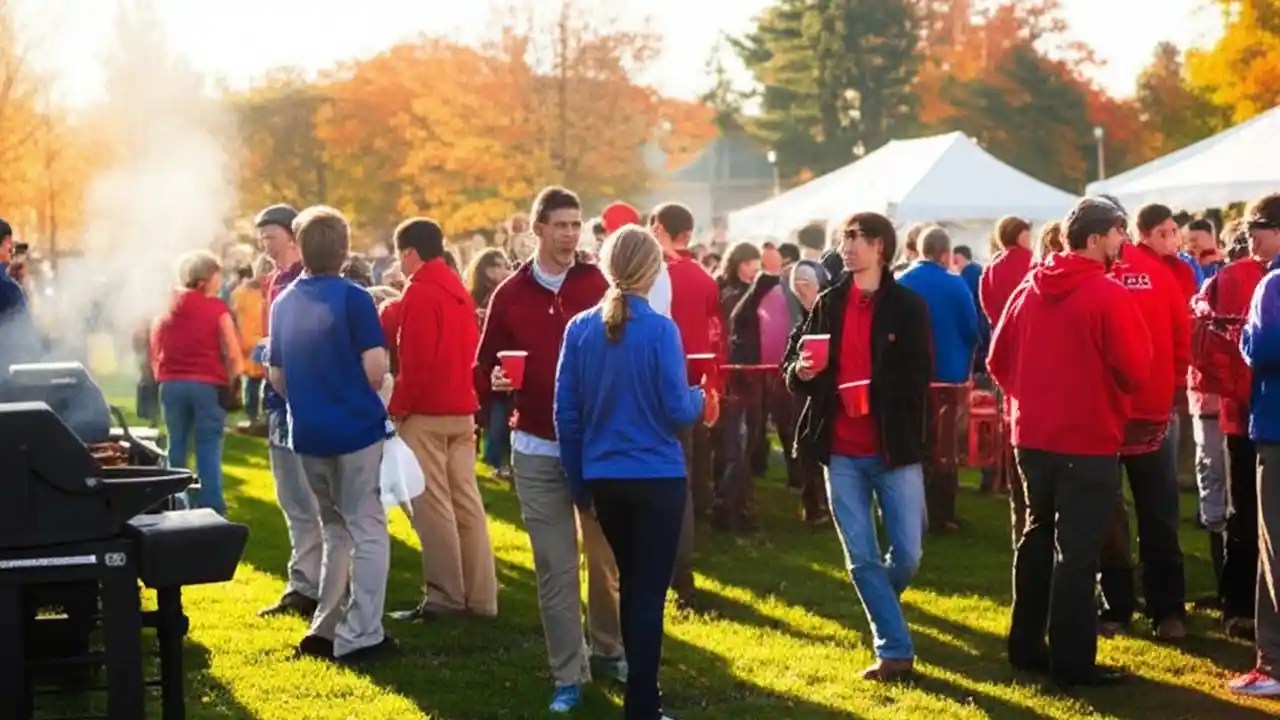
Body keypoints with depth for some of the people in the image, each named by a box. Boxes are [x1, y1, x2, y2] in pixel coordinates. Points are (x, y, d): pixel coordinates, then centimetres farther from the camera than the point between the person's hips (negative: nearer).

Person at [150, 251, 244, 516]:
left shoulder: (166, 309, 9)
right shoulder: (216, 308, -5)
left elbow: (155, 350, 12)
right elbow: (233, 355, -9)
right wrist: (230, 384, 1)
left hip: (172, 384, 5)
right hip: (207, 385, -4)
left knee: (177, 446, 12)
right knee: (209, 450, -2)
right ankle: (211, 509, -3)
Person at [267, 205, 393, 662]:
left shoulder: (283, 303, 7)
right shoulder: (352, 298, -11)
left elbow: (276, 376, 12)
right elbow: (375, 370, -14)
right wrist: (361, 399, 6)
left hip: (308, 434, 6)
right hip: (357, 428, -6)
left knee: (336, 529, 18)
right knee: (368, 531, 1)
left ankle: (325, 629, 17)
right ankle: (360, 636, 0)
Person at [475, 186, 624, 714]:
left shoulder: (600, 286, 0)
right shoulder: (510, 295, 2)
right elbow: (483, 369, 5)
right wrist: (496, 381, -17)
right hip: (537, 450, 0)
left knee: (606, 557, 10)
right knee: (555, 567, 5)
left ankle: (609, 651, 29)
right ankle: (568, 675, 12)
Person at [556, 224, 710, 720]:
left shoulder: (579, 329, -1)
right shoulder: (660, 330, -13)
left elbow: (566, 413, 2)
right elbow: (677, 413, -12)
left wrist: (578, 480, 11)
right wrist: (700, 398, 10)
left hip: (603, 478, 4)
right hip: (658, 478, -4)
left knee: (630, 583, 20)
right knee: (650, 591, 3)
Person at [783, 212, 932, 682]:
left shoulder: (907, 305, -4)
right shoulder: (828, 304, 7)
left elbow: (918, 378, -9)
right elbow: (793, 365, 11)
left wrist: (873, 387, -23)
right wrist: (801, 371, -11)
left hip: (895, 449, -3)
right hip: (842, 451, 3)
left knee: (907, 555, 2)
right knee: (861, 558, 2)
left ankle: (880, 610, 32)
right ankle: (894, 651, 10)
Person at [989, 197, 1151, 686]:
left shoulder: (1028, 289, 5)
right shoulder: (1109, 295, -14)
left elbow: (998, 359, 9)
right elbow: (1134, 369, -13)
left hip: (1033, 436, 6)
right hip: (1089, 441, -6)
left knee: (1037, 539, 18)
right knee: (1077, 550, -1)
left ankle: (1026, 647, 23)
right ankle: (1072, 662, 2)